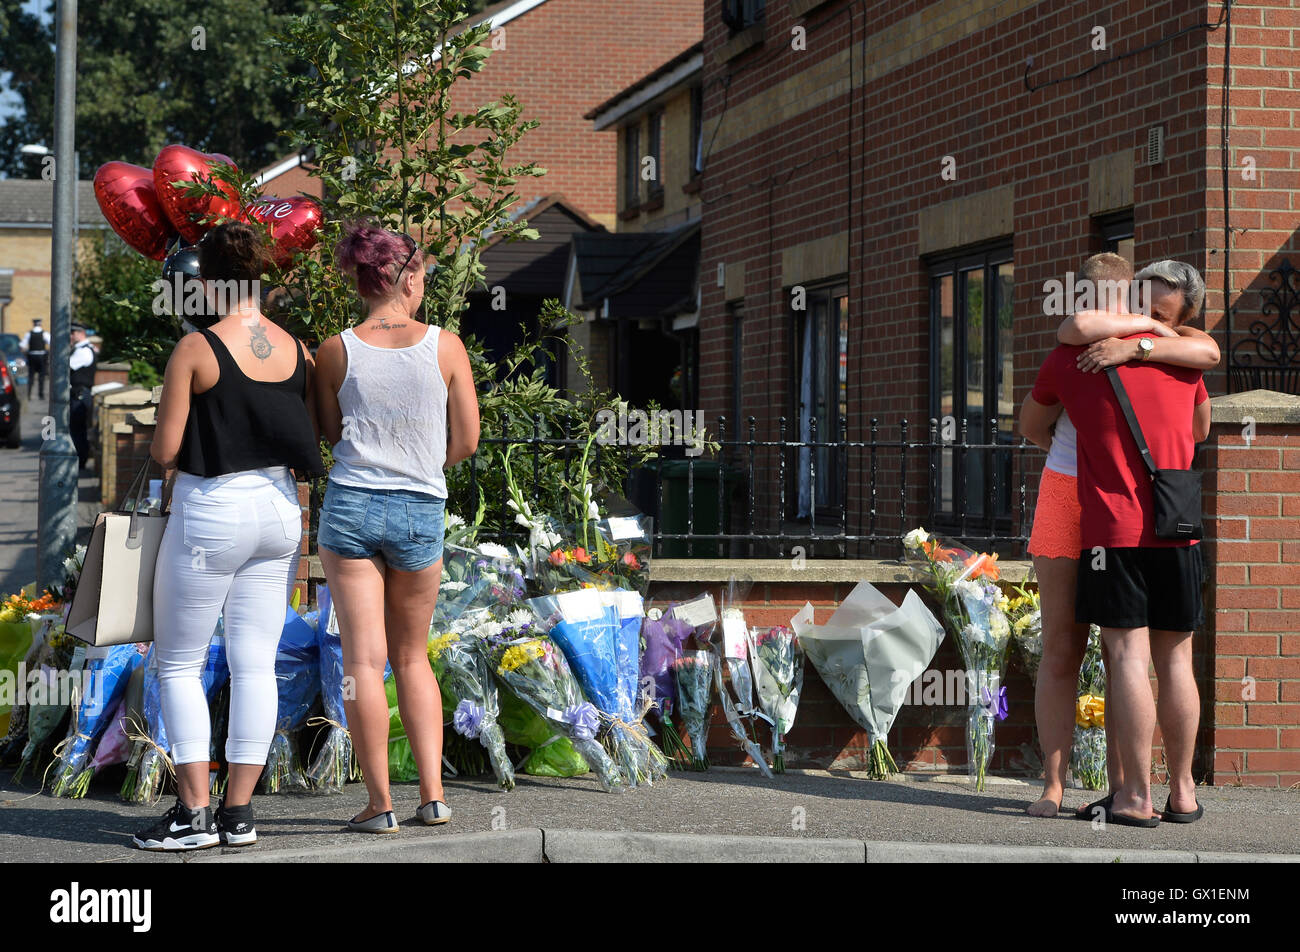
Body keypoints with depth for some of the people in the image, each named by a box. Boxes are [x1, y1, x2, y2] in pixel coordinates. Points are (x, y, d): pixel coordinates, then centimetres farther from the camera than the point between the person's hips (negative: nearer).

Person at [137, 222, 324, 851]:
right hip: (279, 510, 5)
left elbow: (165, 451, -11)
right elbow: (311, 443, 7)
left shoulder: (196, 350, -13)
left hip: (210, 513, -5)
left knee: (179, 664, 6)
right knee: (255, 664, 8)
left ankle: (194, 813, 1)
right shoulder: (297, 351, 2)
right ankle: (239, 811, 8)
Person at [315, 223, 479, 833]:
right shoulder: (445, 346, -2)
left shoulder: (336, 352, -2)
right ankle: (433, 794, 10)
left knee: (363, 658, 1)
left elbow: (330, 434, 9)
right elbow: (467, 441, 2)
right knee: (412, 657, 16)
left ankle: (379, 804, 1)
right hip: (422, 511, 1)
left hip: (351, 506, -1)